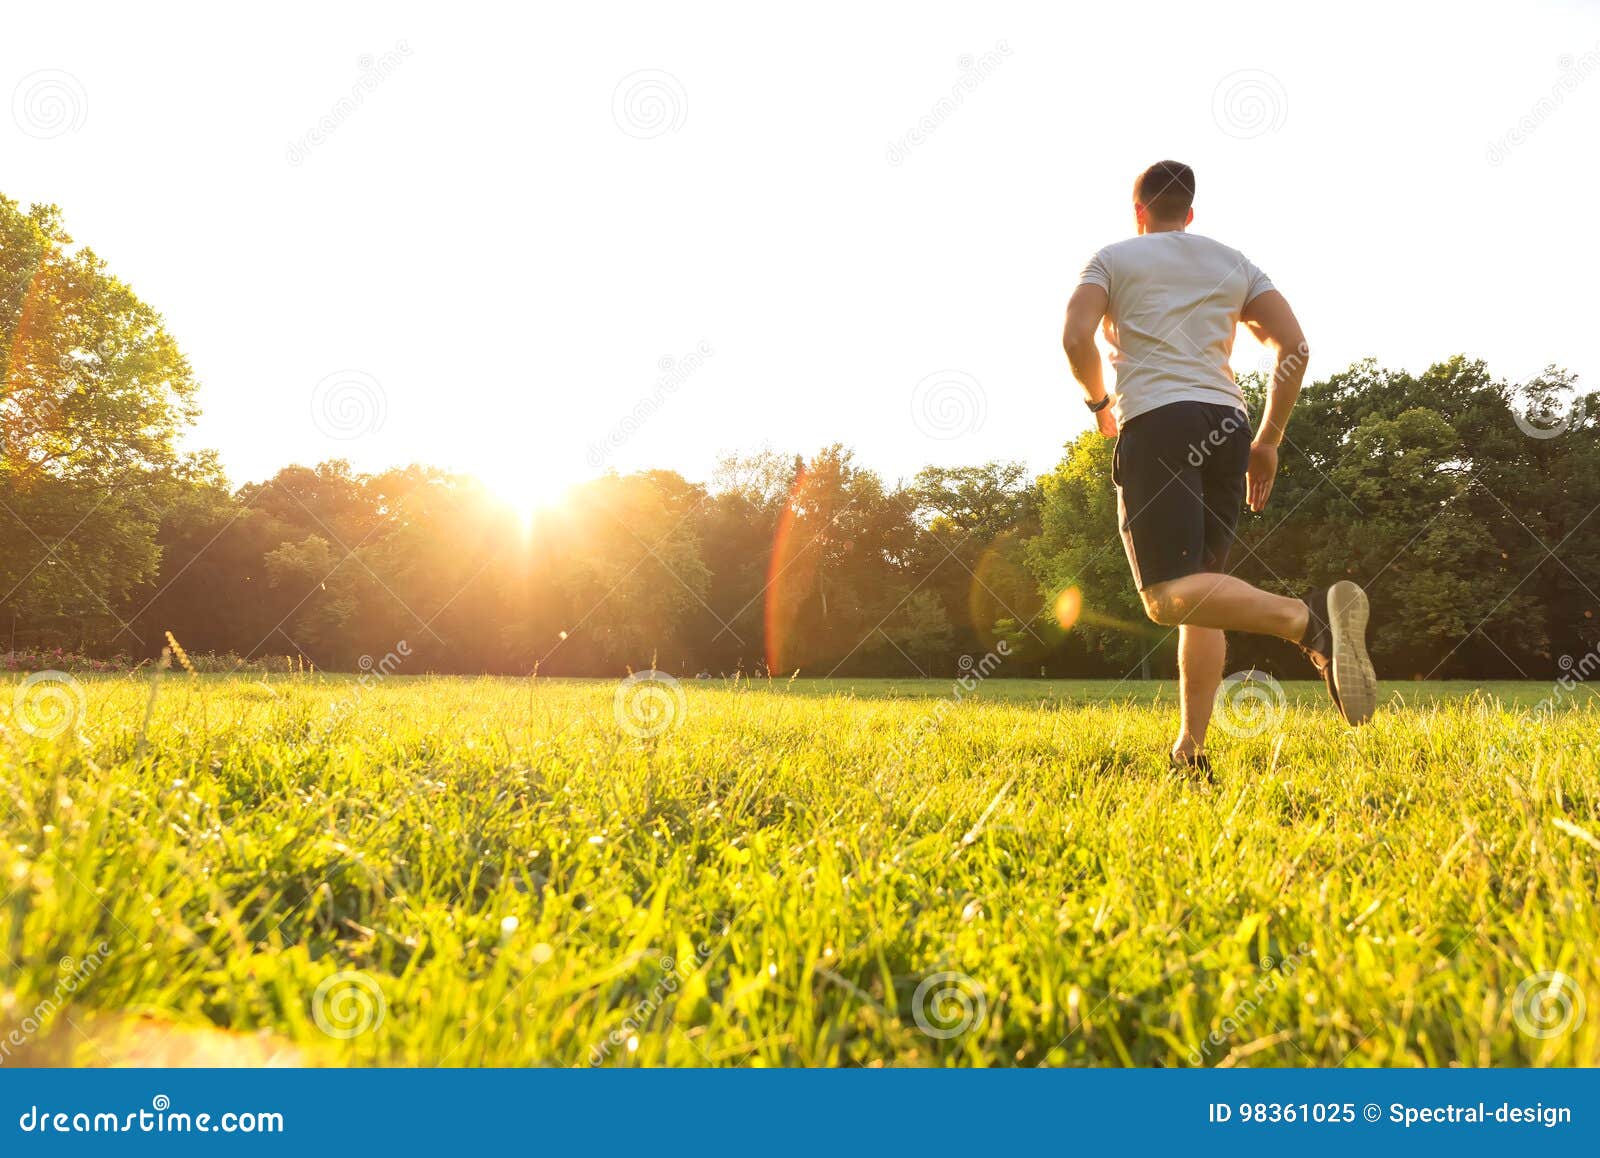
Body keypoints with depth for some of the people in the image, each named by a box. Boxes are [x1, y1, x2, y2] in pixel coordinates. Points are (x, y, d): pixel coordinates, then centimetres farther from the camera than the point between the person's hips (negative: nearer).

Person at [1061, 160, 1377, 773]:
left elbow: (1076, 337, -6)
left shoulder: (1114, 258, 11)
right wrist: (1267, 441, 16)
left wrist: (1099, 402, 12)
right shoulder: (1233, 262, 21)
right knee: (1199, 586, 11)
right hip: (1227, 425, 5)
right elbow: (1294, 346, 11)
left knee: (1169, 594, -16)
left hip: (1154, 424, -5)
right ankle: (1191, 749, 6)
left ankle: (1310, 618, -40)